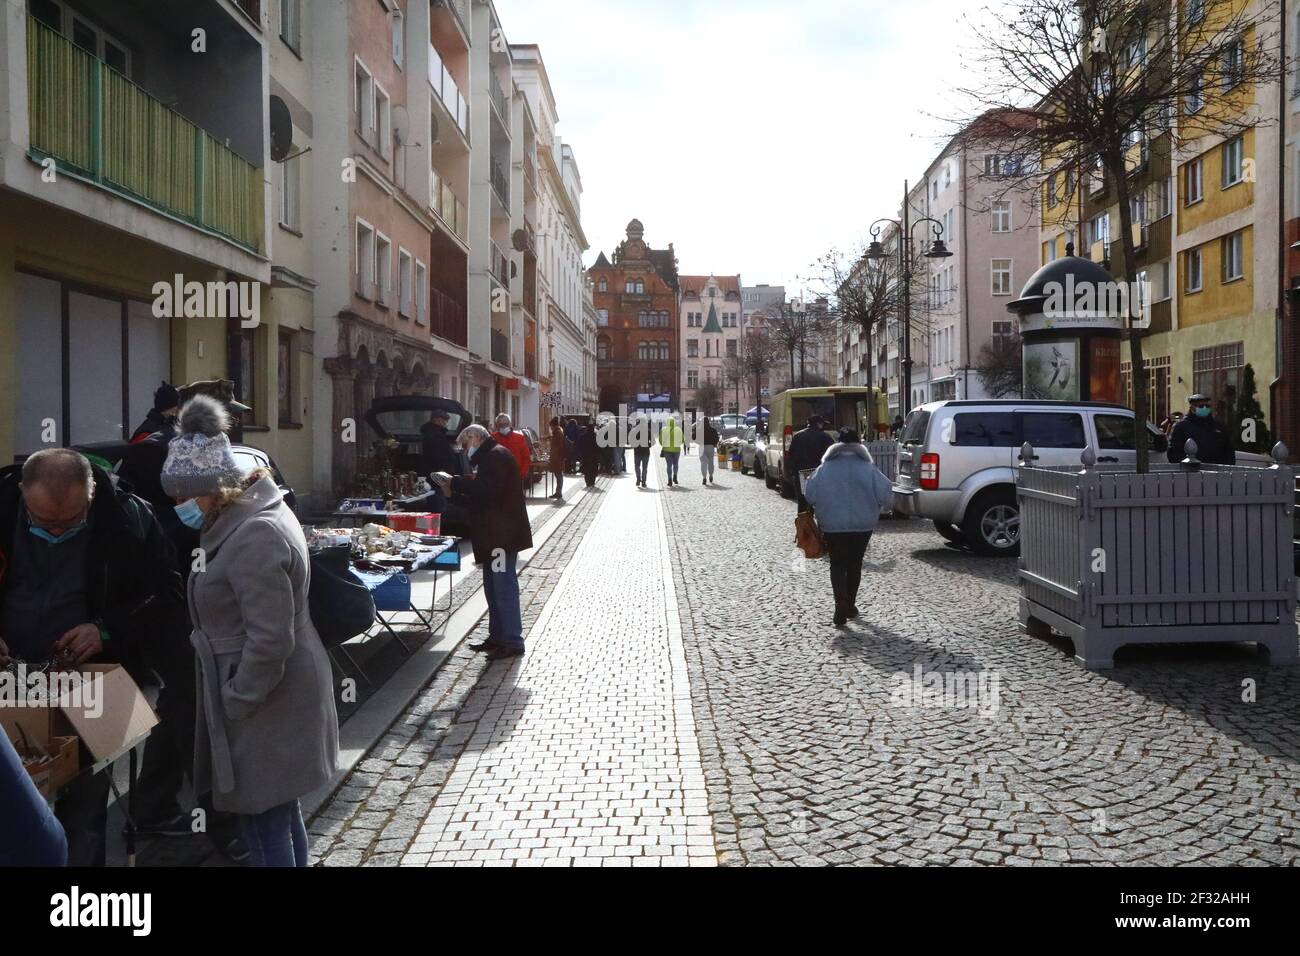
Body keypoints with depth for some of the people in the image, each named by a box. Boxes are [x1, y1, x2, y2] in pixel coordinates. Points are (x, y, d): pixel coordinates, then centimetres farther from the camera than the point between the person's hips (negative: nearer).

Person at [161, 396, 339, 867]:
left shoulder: (254, 537, -25)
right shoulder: (256, 510, 9)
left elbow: (270, 641, -27)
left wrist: (235, 702, -15)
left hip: (266, 700, -10)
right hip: (281, 689, 10)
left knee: (262, 818, 2)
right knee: (281, 809, 22)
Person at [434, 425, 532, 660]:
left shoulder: (496, 456, -14)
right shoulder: (491, 456, 20)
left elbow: (487, 490, -25)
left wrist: (454, 482, -19)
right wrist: (456, 484, 10)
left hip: (502, 533, -11)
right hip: (495, 534, 11)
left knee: (504, 587, -8)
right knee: (493, 586, 15)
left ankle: (513, 642, -5)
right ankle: (497, 637, 23)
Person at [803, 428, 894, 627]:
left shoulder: (825, 468, -5)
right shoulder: (868, 467, -6)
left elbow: (810, 495, -7)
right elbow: (885, 494, -10)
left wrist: (823, 509, 11)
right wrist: (872, 507, 9)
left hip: (833, 524, -1)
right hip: (863, 524, 1)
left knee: (837, 565, 6)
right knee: (855, 564, 16)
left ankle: (841, 605, -13)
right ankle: (850, 605, 24)